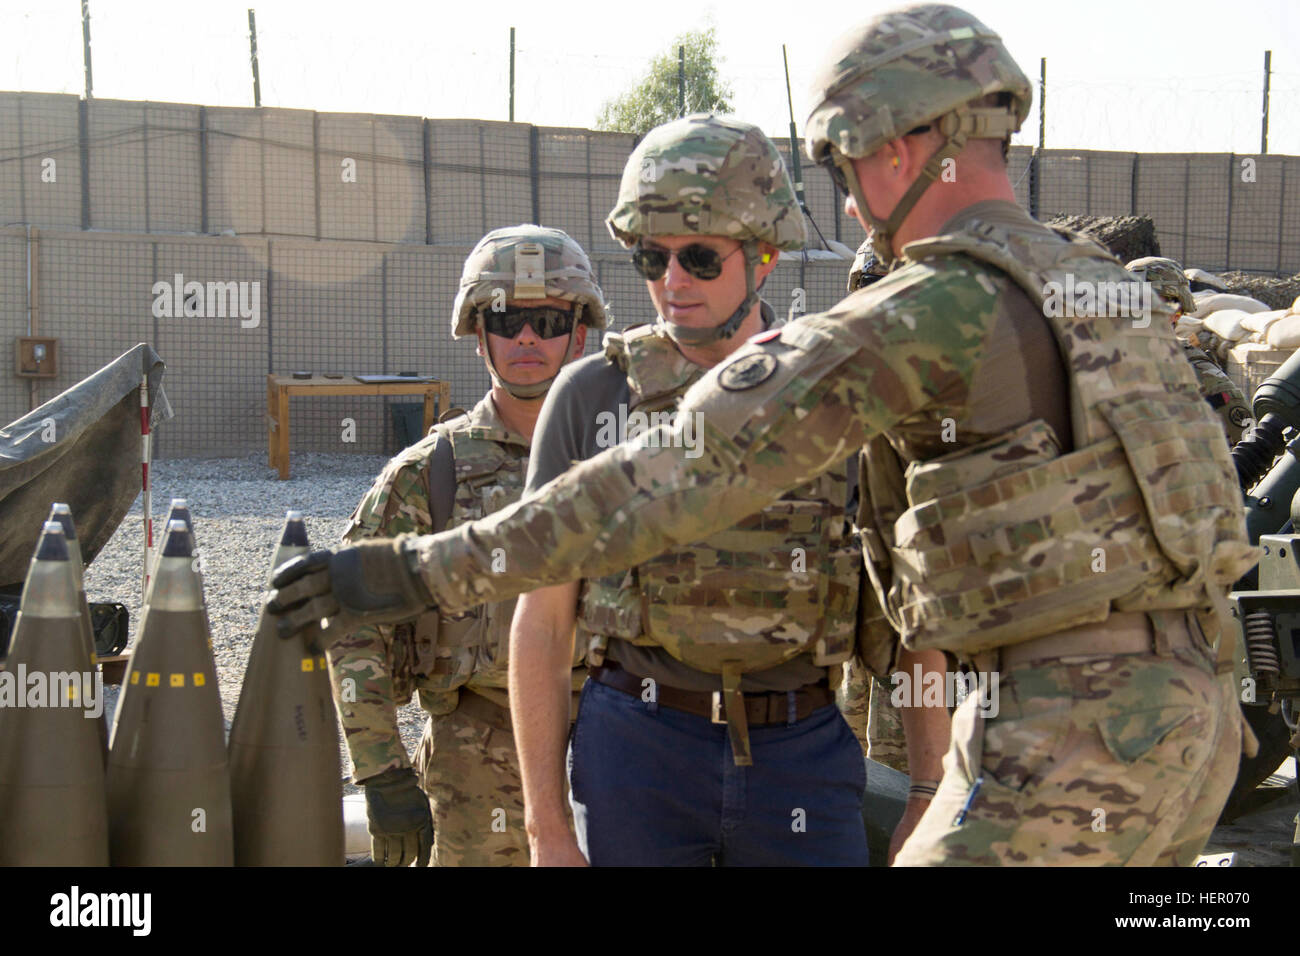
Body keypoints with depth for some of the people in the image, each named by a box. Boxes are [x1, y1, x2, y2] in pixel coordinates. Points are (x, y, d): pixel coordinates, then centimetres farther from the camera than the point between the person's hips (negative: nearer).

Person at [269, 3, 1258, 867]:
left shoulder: (938, 308, -13)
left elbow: (690, 464, -20)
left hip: (1073, 725, -9)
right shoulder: (1097, 283, 15)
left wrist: (436, 567, -19)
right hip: (1195, 710, 9)